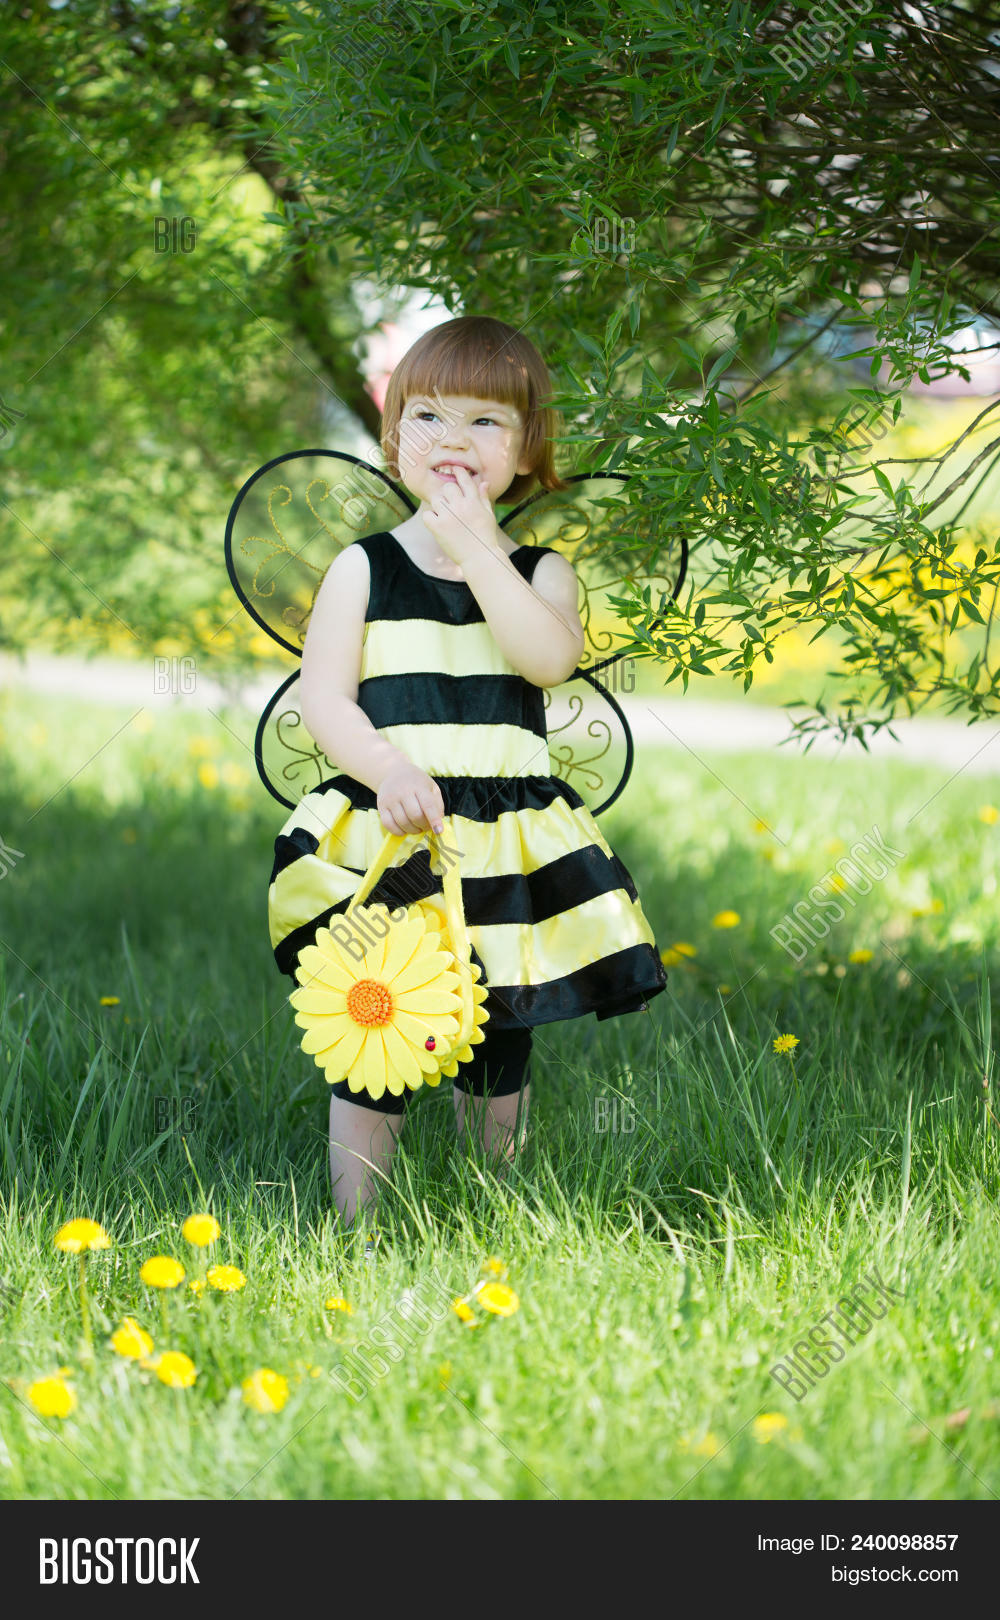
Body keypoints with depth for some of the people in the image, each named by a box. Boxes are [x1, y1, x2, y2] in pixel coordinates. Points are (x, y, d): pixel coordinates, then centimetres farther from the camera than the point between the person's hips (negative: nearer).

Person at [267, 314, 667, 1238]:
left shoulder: (541, 571, 6)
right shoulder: (363, 569, 3)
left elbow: (551, 658, -15)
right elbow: (323, 696, -3)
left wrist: (478, 549, -15)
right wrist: (387, 769, -20)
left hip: (509, 849, 2)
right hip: (383, 846, -2)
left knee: (500, 1051, 12)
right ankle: (358, 1229, 8)